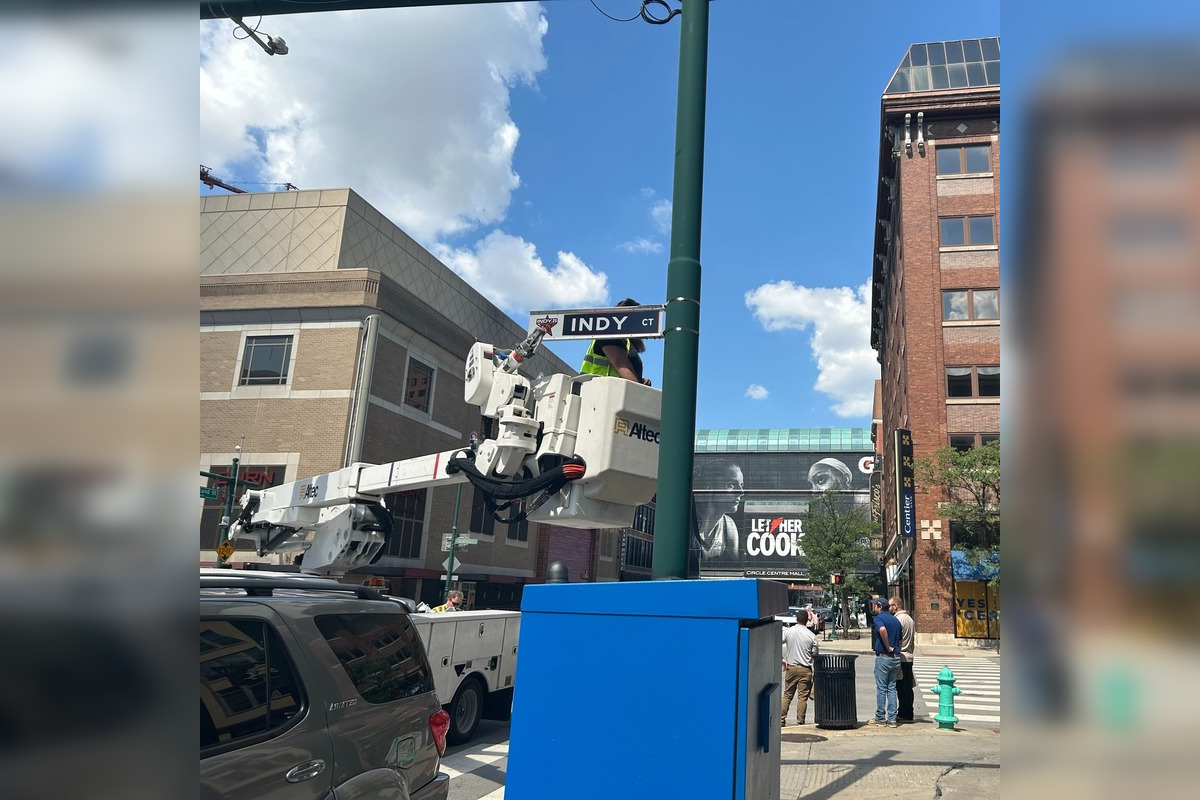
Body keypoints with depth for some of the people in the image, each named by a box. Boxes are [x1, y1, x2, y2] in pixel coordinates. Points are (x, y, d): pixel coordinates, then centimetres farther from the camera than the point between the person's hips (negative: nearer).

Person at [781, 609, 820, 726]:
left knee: (787, 695, 13)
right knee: (802, 697, 4)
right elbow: (815, 654, -1)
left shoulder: (788, 631, -5)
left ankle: (782, 719, 13)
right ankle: (800, 722, 5)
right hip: (805, 669, -2)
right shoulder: (811, 636, -8)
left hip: (790, 668, 2)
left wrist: (782, 659, 3)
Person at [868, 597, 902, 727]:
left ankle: (880, 718, 8)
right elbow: (900, 641, 15)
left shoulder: (878, 618, -10)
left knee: (881, 689, 2)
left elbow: (882, 629, -32)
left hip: (883, 657, -7)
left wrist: (888, 647, -22)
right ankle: (892, 719, 10)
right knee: (892, 688, 11)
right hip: (896, 658, 7)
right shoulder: (895, 620, 13)